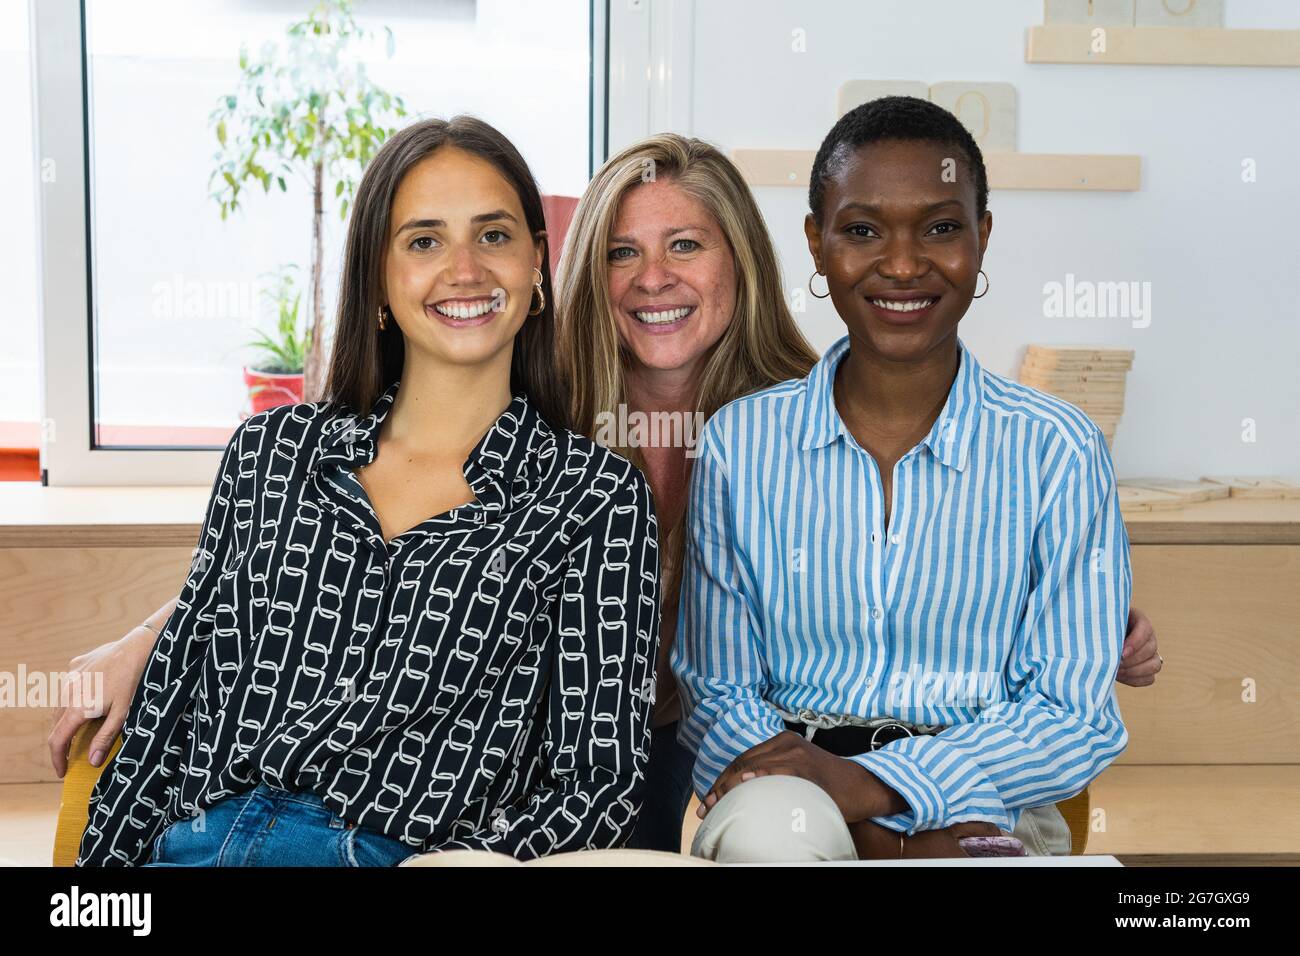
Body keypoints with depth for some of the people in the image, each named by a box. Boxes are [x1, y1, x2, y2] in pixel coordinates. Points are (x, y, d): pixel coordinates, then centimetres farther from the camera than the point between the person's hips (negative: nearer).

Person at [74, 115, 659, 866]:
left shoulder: (599, 497, 2)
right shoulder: (271, 450, 13)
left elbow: (601, 783, -1)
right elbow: (171, 698, 14)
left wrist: (459, 860, -17)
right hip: (195, 841, 3)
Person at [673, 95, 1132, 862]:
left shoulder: (1057, 451, 0)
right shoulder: (741, 444, 3)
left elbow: (1077, 718, -2)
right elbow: (717, 696, 3)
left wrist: (874, 784, -17)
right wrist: (874, 837, -14)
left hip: (983, 811, -1)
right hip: (787, 787, 1)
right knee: (770, 828, -34)